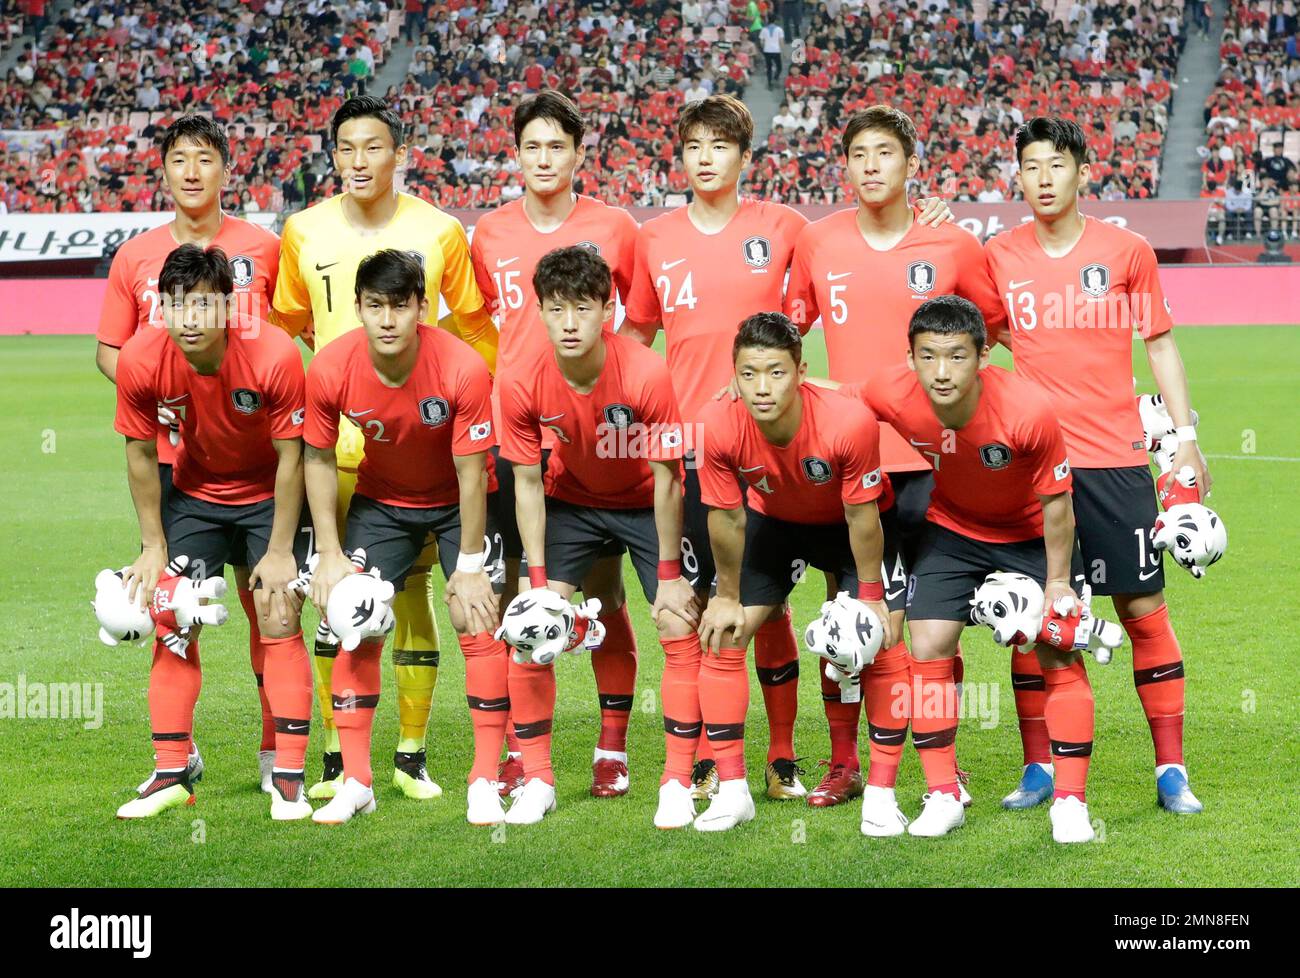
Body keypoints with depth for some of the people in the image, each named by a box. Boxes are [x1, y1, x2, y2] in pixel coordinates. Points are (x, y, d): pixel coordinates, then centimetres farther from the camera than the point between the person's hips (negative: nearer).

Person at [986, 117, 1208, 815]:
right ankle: (1038, 768, 12)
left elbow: (1159, 344, 7)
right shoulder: (998, 257, 3)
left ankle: (1171, 769, 9)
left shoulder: (1126, 251, 1)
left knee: (1143, 607, 0)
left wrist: (1184, 432, 2)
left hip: (1115, 459, -1)